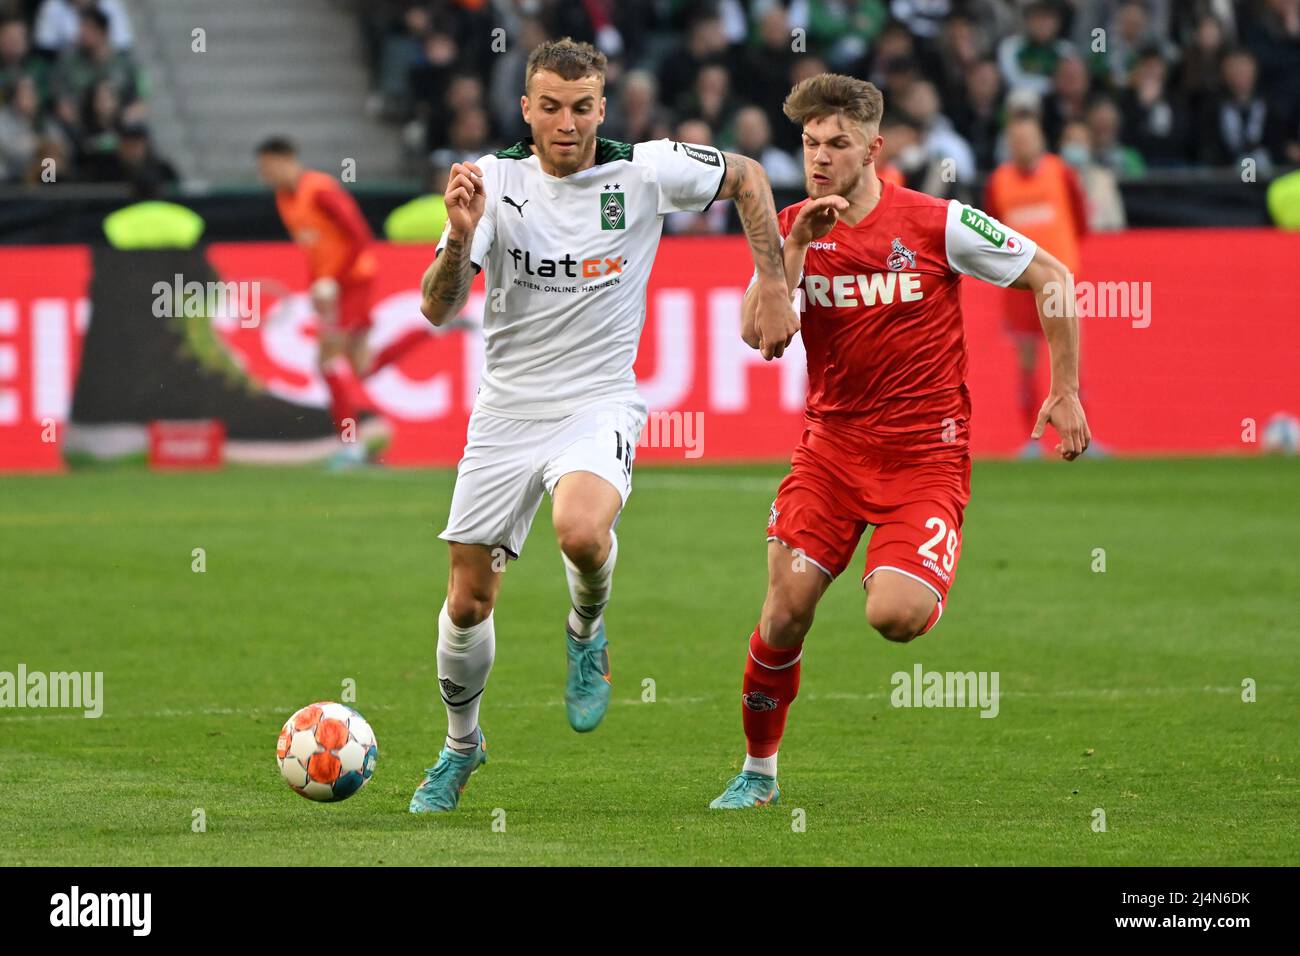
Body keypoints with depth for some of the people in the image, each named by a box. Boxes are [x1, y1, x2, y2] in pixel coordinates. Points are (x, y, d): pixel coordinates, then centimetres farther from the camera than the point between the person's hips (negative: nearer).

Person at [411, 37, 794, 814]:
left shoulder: (647, 172, -8)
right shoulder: (494, 180, -6)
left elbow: (747, 177, 10)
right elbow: (439, 310, -10)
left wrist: (774, 287, 5)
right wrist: (460, 239, -29)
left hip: (599, 404, -2)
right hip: (507, 409, 2)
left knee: (581, 531, -34)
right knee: (468, 601, 4)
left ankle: (588, 632, 1)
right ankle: (462, 745, 31)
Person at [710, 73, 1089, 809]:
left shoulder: (937, 224, -9)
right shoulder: (794, 229, 1)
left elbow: (1050, 276, -1)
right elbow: (756, 331, -11)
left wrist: (1065, 392, -1)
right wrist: (798, 245, -21)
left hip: (925, 452, -3)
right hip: (832, 443, 3)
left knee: (894, 618, -21)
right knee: (786, 610, -6)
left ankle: (926, 584, 17)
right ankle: (759, 770, 14)